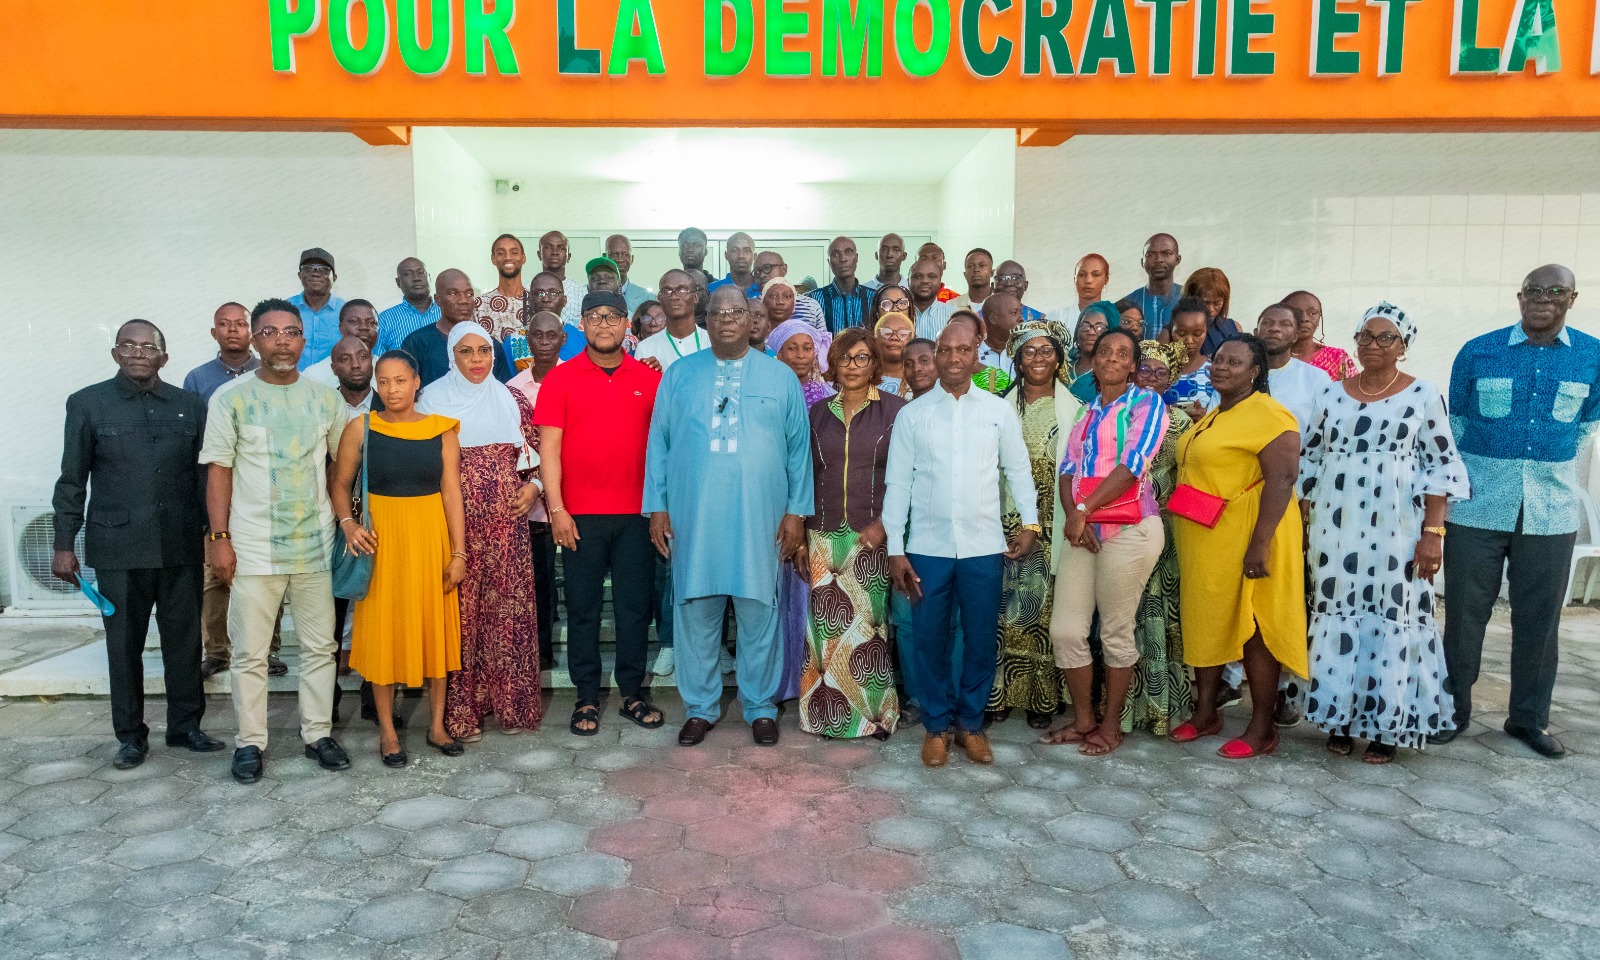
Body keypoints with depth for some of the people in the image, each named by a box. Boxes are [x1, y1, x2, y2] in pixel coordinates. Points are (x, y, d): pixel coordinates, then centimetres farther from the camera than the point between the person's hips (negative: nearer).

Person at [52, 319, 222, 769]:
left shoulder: (189, 406, 6)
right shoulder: (88, 403, 3)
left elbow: (204, 476, 7)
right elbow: (72, 479, 4)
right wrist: (64, 543, 0)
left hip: (181, 546, 1)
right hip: (119, 547, -1)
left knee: (184, 639, 8)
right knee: (124, 644, 8)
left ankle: (185, 725, 22)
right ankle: (130, 736, 20)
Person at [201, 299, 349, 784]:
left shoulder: (325, 398, 6)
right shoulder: (230, 399, -1)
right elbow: (219, 471, -2)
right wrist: (219, 537, -6)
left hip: (316, 544, 2)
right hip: (252, 548, -2)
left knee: (320, 646, 9)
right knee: (250, 652, 4)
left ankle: (318, 733, 21)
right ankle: (250, 741, 18)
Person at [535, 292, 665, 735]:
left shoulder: (649, 378, 6)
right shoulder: (561, 378, 2)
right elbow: (549, 446, -2)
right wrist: (557, 509, -9)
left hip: (636, 512, 2)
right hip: (581, 515, -1)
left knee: (635, 605, 8)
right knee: (583, 607, 6)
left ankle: (633, 692, 20)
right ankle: (587, 697, 18)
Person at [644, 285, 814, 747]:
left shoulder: (781, 377, 7)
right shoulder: (679, 376, 8)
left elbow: (799, 448, 6)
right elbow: (658, 444, 7)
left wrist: (797, 512, 0)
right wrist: (657, 507, 1)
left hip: (760, 521, 0)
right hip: (693, 519, 1)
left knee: (759, 615, 6)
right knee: (695, 614, 6)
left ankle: (761, 707, 21)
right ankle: (701, 707, 21)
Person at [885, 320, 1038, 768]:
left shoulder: (999, 411, 4)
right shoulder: (912, 414, 2)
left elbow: (1018, 469, 9)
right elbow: (898, 483, 1)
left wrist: (1030, 522, -2)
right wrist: (895, 549, -3)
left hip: (984, 546, 1)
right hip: (927, 546, 0)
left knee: (981, 640, 8)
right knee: (928, 639, 6)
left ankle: (971, 723, 26)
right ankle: (936, 726, 23)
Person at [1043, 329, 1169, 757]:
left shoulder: (1147, 403, 0)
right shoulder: (1086, 411, 17)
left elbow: (1132, 465, -12)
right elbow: (1068, 469, 8)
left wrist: (1083, 511, -15)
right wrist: (1073, 517, -10)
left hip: (1129, 529, -5)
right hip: (1082, 529, 6)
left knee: (1116, 632, 2)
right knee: (1065, 629, 3)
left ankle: (1111, 725, 18)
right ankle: (1083, 719, 20)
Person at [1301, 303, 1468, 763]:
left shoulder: (1424, 395, 0)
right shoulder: (1331, 394, 9)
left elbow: (1440, 468, -3)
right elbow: (1310, 463, 12)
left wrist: (1432, 533, -10)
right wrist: (1303, 526, 7)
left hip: (1396, 531, -3)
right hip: (1335, 530, 3)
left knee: (1394, 617, 1)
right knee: (1338, 615, 6)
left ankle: (1387, 725, 13)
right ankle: (1340, 717, 18)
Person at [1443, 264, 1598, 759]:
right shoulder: (1478, 352, -1)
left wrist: (1552, 472, 15)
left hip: (1552, 509, 2)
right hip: (1477, 506, -1)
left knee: (1539, 617, 8)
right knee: (1466, 611, 4)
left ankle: (1529, 718, 23)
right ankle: (1453, 709, 17)